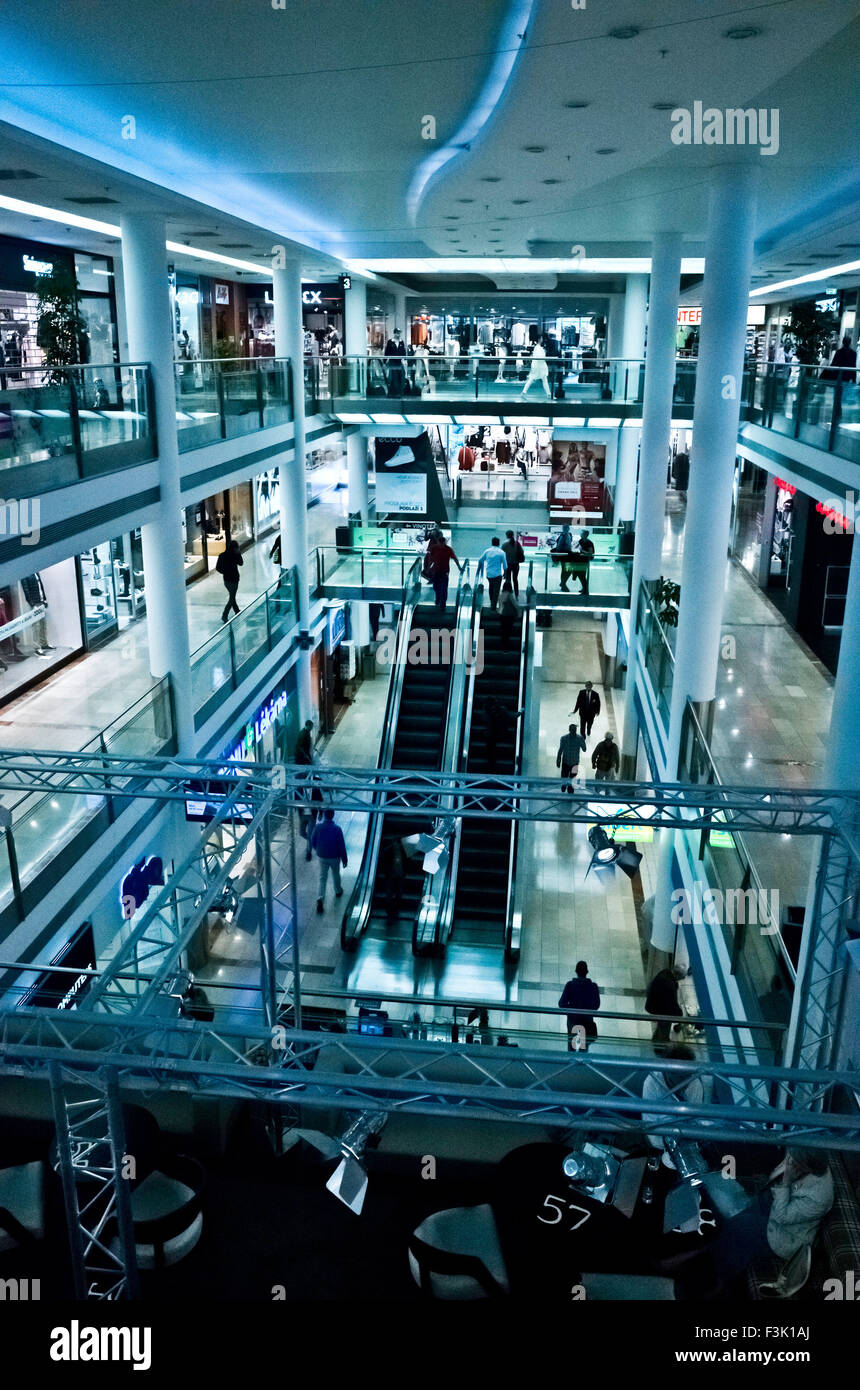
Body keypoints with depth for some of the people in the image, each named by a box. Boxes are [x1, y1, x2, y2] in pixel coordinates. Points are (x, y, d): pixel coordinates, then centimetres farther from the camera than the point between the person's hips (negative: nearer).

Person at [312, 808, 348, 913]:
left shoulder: (318, 827, -12)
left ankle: (320, 900, -6)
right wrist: (344, 859, -3)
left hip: (321, 856, 1)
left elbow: (313, 842, 0)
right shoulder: (337, 829, -20)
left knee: (322, 878, 6)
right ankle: (338, 891, 45)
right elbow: (342, 846, -14)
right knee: (336, 875, 23)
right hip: (334, 857, -1)